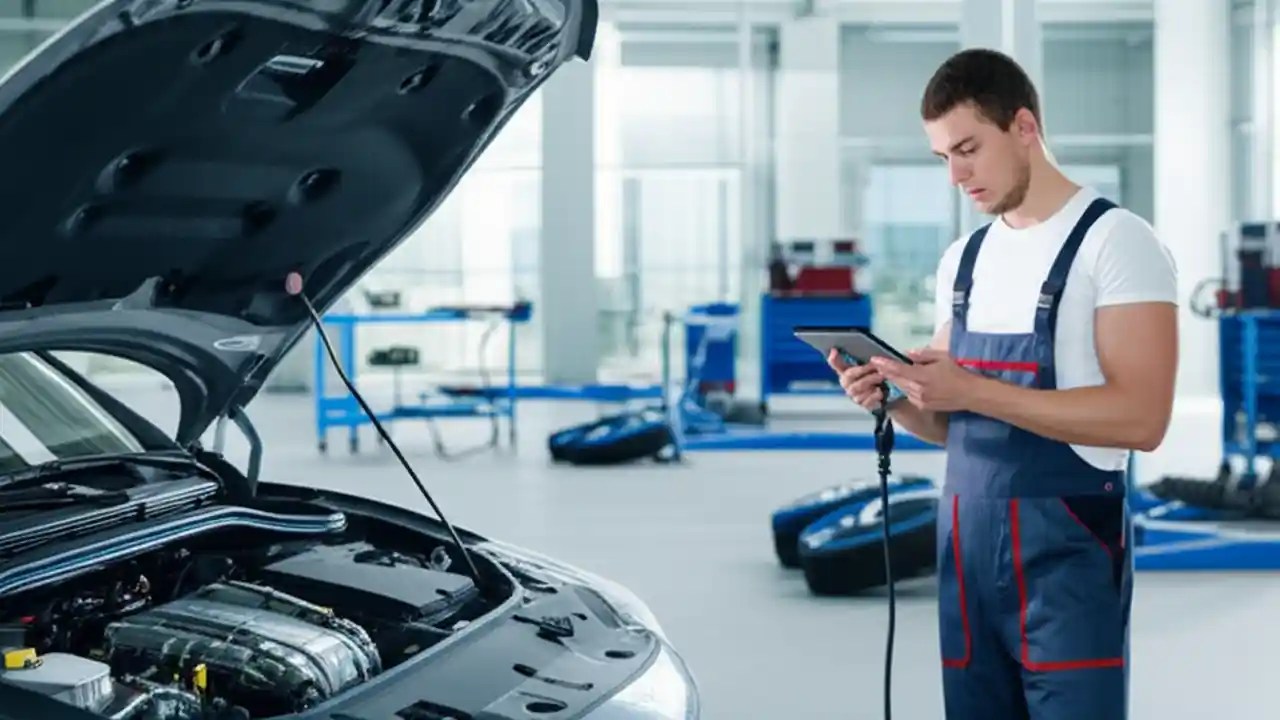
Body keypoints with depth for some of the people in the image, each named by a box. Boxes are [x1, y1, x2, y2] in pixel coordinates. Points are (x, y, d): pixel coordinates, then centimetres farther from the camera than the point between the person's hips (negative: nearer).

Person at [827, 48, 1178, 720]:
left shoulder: (1115, 241, -8)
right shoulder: (962, 258, 14)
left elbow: (1141, 417, -18)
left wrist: (972, 390, -22)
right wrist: (895, 399, -3)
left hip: (1065, 544, -7)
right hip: (965, 540, 7)